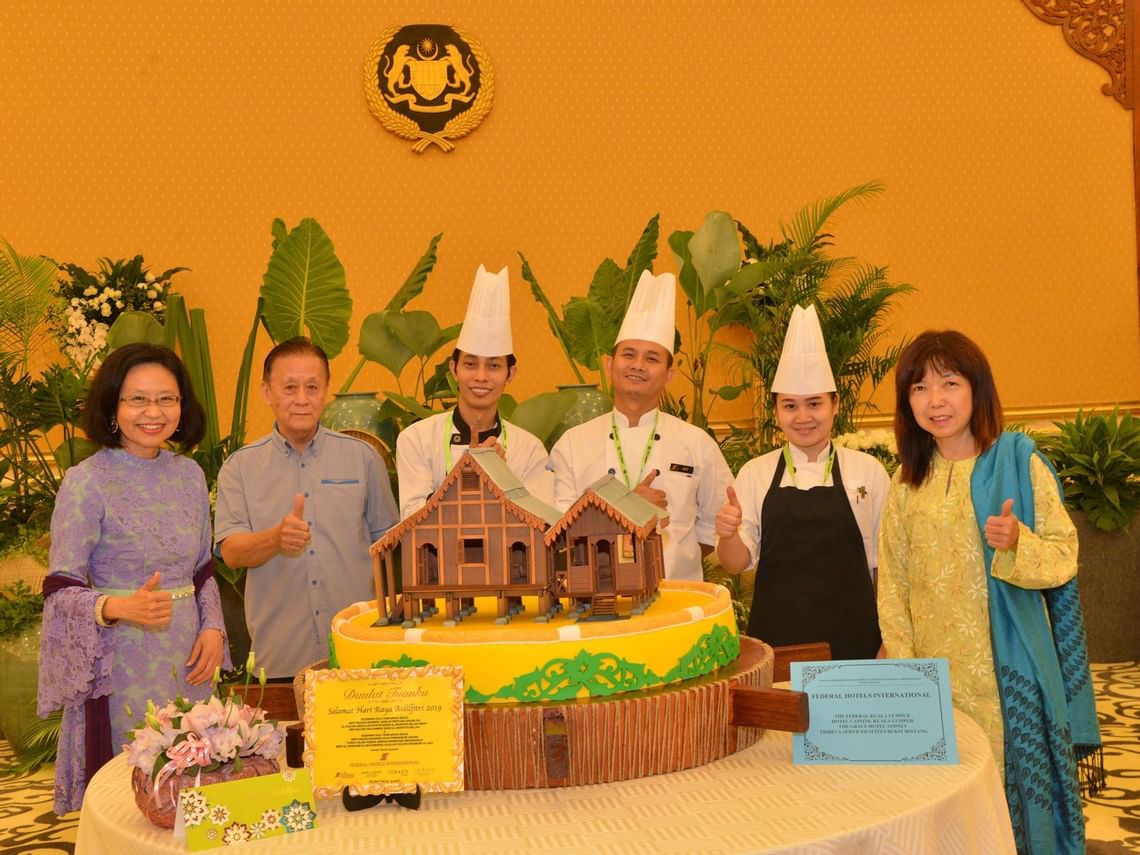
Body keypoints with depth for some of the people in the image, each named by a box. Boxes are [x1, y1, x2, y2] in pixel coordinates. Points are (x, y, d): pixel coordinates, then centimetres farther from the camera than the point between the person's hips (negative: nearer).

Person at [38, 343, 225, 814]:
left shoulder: (189, 474, 5)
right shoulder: (85, 483, -11)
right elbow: (61, 589, -10)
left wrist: (212, 627, -1)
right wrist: (119, 607, -27)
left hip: (187, 656, 5)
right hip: (123, 665, -5)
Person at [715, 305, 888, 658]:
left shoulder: (867, 470, 2)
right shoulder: (755, 473, 3)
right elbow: (737, 562, 3)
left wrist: (888, 642, 8)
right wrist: (728, 534, -19)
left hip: (850, 637, 0)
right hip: (777, 635, 0)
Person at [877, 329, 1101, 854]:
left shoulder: (1020, 463, -5)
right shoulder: (907, 482, 5)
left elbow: (1064, 556, -5)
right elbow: (893, 582, 7)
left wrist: (1016, 543, -25)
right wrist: (902, 665, 0)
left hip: (1007, 670, -3)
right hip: (935, 671, 3)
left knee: (1014, 780, 3)